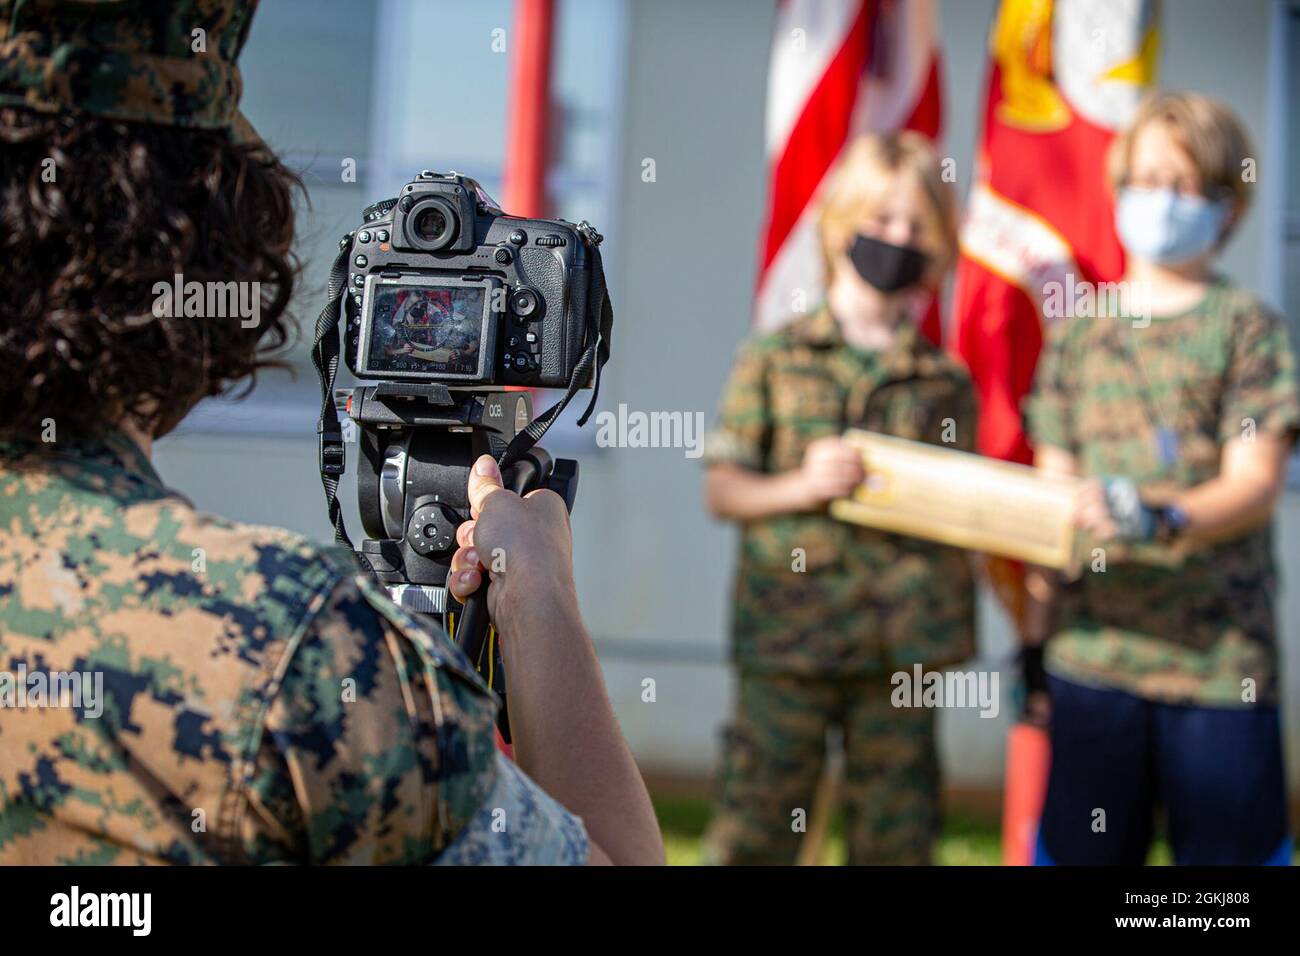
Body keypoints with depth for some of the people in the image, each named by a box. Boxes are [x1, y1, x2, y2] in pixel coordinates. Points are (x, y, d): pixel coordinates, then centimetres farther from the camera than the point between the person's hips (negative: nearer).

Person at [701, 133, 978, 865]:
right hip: (788, 636, -2)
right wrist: (800, 487, -15)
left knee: (896, 837, 10)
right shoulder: (774, 358, 3)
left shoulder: (948, 382, 8)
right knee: (756, 827, 2)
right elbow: (722, 488, 1)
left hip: (901, 647, 2)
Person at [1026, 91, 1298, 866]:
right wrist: (1043, 555, 3)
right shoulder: (1079, 331, 13)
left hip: (1219, 654, -3)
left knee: (1229, 848, 2)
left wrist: (1162, 517, -25)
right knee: (1081, 847, 7)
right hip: (1092, 647, 3)